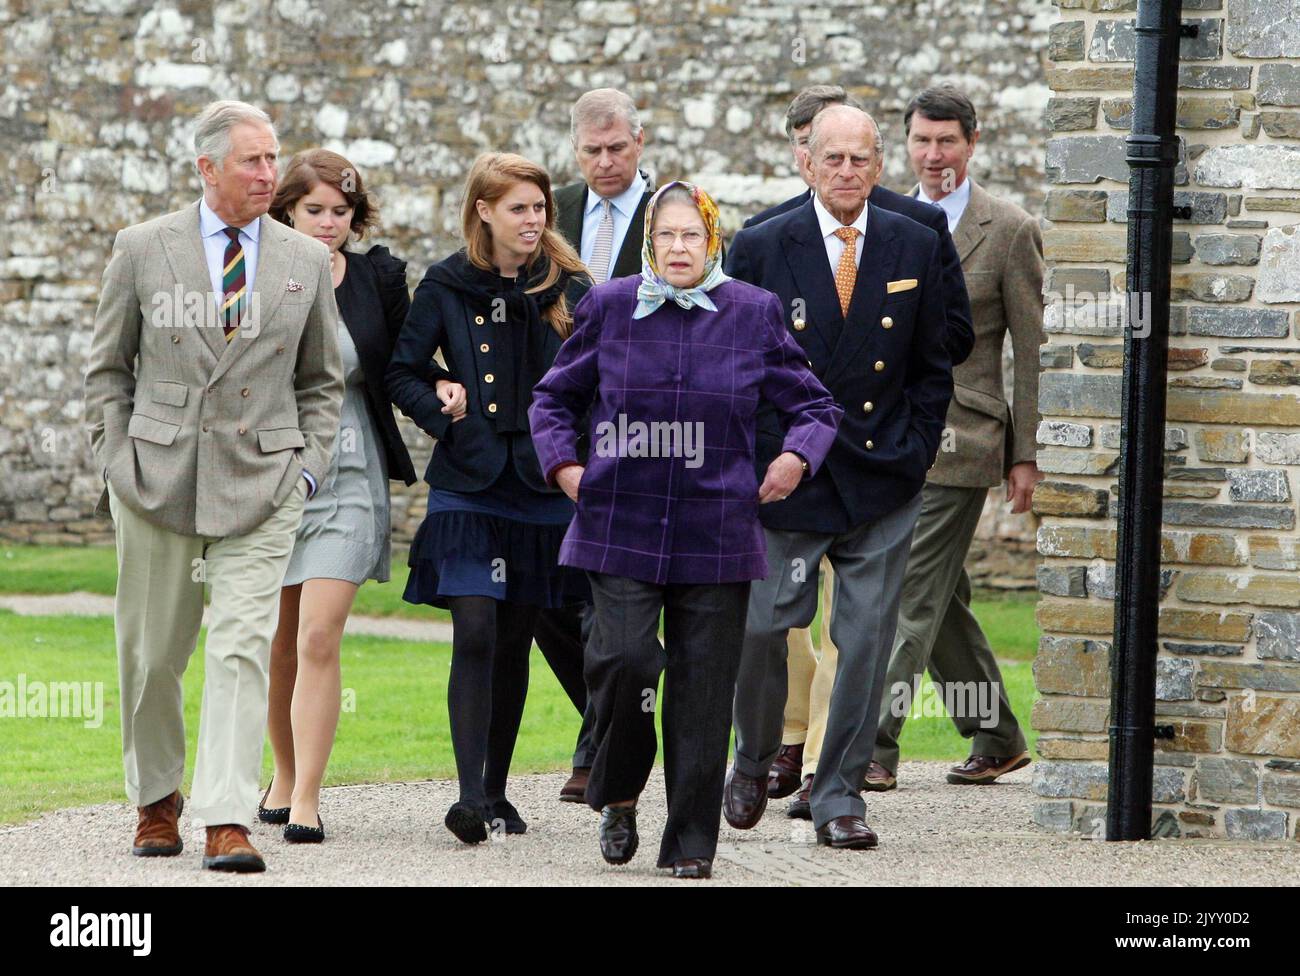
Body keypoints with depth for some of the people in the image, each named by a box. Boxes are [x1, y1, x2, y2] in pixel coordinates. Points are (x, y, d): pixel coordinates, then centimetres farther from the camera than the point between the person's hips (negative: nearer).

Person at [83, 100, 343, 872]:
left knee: (244, 647, -12)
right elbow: (108, 369, 10)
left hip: (262, 480, 0)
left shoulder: (308, 262, 8)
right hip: (157, 478, 0)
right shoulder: (143, 250, 3)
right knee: (152, 651, 8)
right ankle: (157, 798, 29)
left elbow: (321, 381, 16)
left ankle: (229, 822, -15)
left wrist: (308, 466, 4)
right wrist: (117, 458, 1)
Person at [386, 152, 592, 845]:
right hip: (468, 486, -2)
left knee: (514, 643, 8)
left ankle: (496, 789, 19)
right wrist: (445, 417, -9)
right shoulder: (447, 287, 2)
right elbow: (402, 373, 6)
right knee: (475, 636, -14)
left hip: (543, 487, 2)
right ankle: (470, 794, -18)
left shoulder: (570, 289, 5)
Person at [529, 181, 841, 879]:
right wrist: (562, 463, 4)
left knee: (702, 687, 0)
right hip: (622, 527, 0)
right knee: (623, 659, -16)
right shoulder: (610, 308, 5)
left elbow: (814, 404, 13)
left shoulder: (753, 313, 5)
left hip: (716, 531, 0)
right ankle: (617, 796, 11)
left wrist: (797, 456, -5)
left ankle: (691, 842, 10)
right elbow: (554, 397, 18)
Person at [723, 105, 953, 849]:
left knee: (868, 641, 0)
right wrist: (751, 460, -3)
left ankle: (839, 796, 8)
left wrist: (916, 454, 4)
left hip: (883, 480, 1)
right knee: (762, 627, -1)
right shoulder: (762, 248, -2)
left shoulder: (915, 247, 4)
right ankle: (755, 761, 24)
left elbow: (933, 366, 11)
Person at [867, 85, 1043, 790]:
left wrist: (1026, 455, -6)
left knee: (914, 596, -11)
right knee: (940, 601, 11)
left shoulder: (1010, 231, -3)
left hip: (959, 439, -6)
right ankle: (997, 737, 23)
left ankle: (875, 747, -12)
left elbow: (1032, 352, -2)